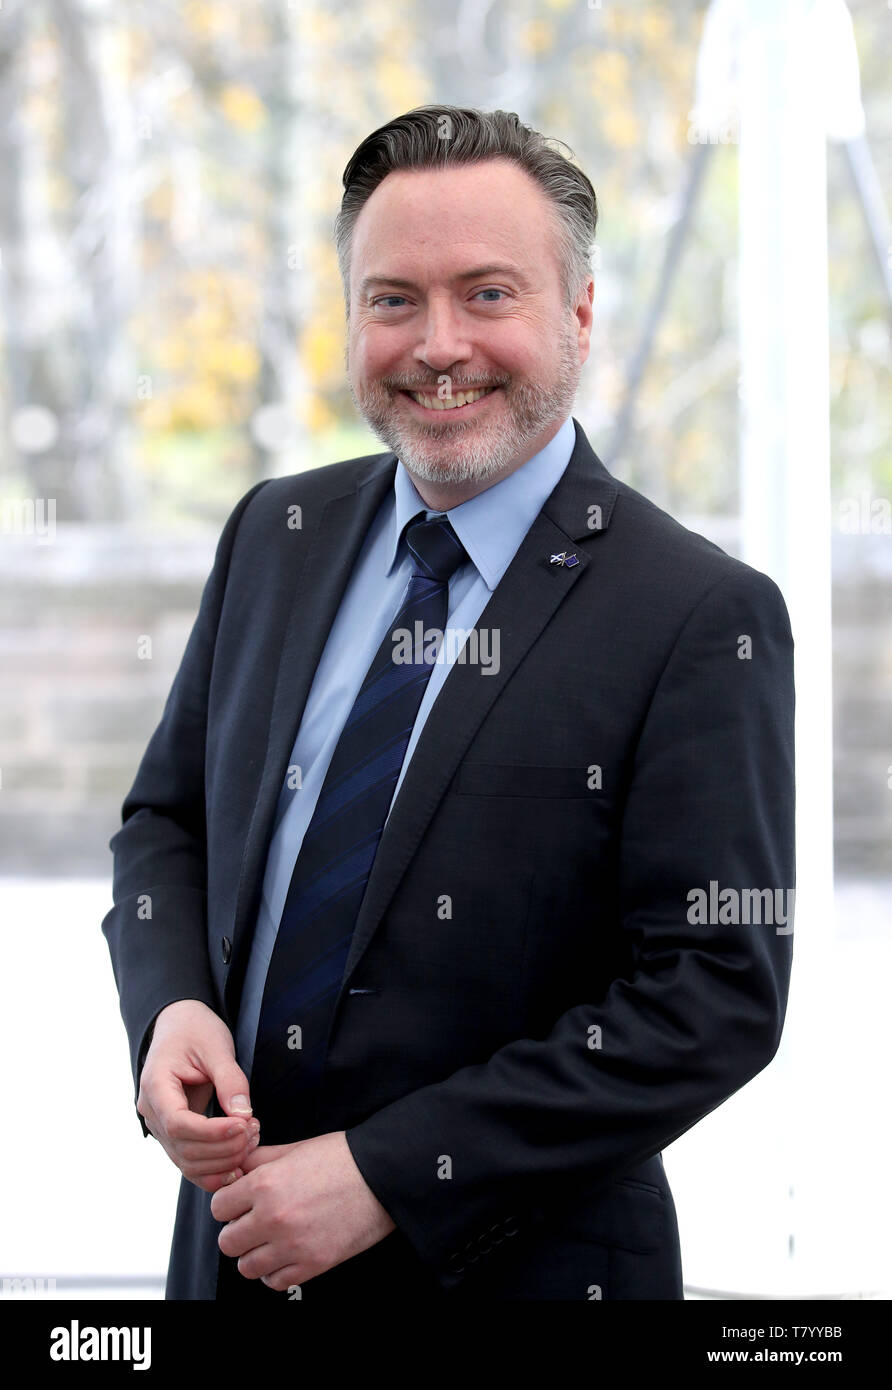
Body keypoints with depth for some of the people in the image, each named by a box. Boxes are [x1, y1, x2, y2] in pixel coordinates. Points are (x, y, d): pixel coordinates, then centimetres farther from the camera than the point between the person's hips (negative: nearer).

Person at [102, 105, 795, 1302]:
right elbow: (166, 818, 11)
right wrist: (168, 1011, -10)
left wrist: (387, 1175, -20)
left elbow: (717, 998, -18)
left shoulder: (701, 619, -15)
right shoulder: (274, 535, 3)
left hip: (516, 1265, -5)